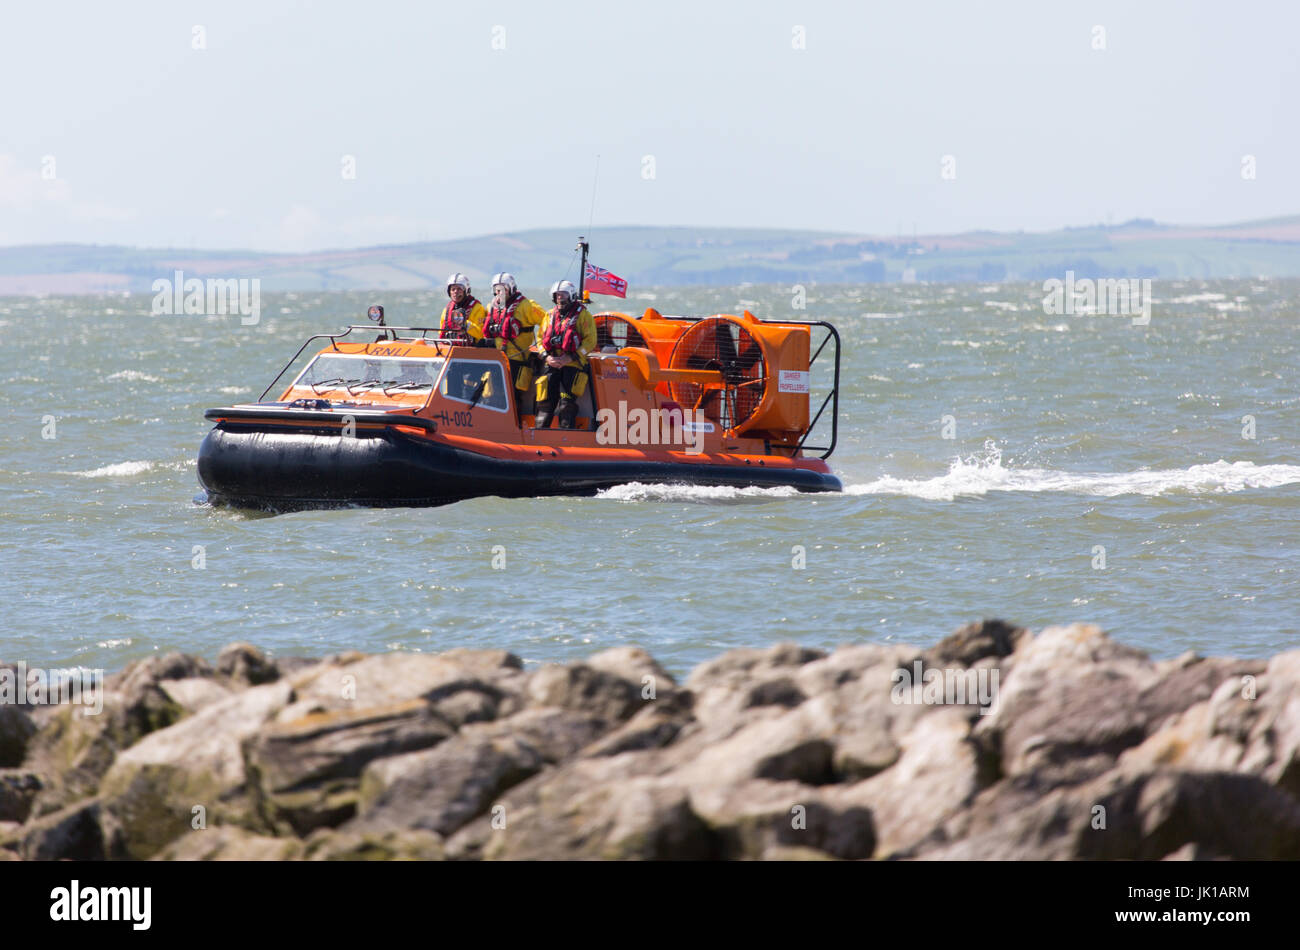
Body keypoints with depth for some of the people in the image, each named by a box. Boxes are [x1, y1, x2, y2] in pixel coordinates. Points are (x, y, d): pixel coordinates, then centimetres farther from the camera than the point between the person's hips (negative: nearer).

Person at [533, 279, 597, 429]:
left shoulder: (583, 315, 1)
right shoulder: (550, 316, 17)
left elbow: (590, 341, -6)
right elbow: (540, 339, 18)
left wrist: (570, 358, -14)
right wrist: (547, 356, -2)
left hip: (573, 366, -5)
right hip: (552, 365, 5)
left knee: (567, 403, -11)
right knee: (546, 400, 0)